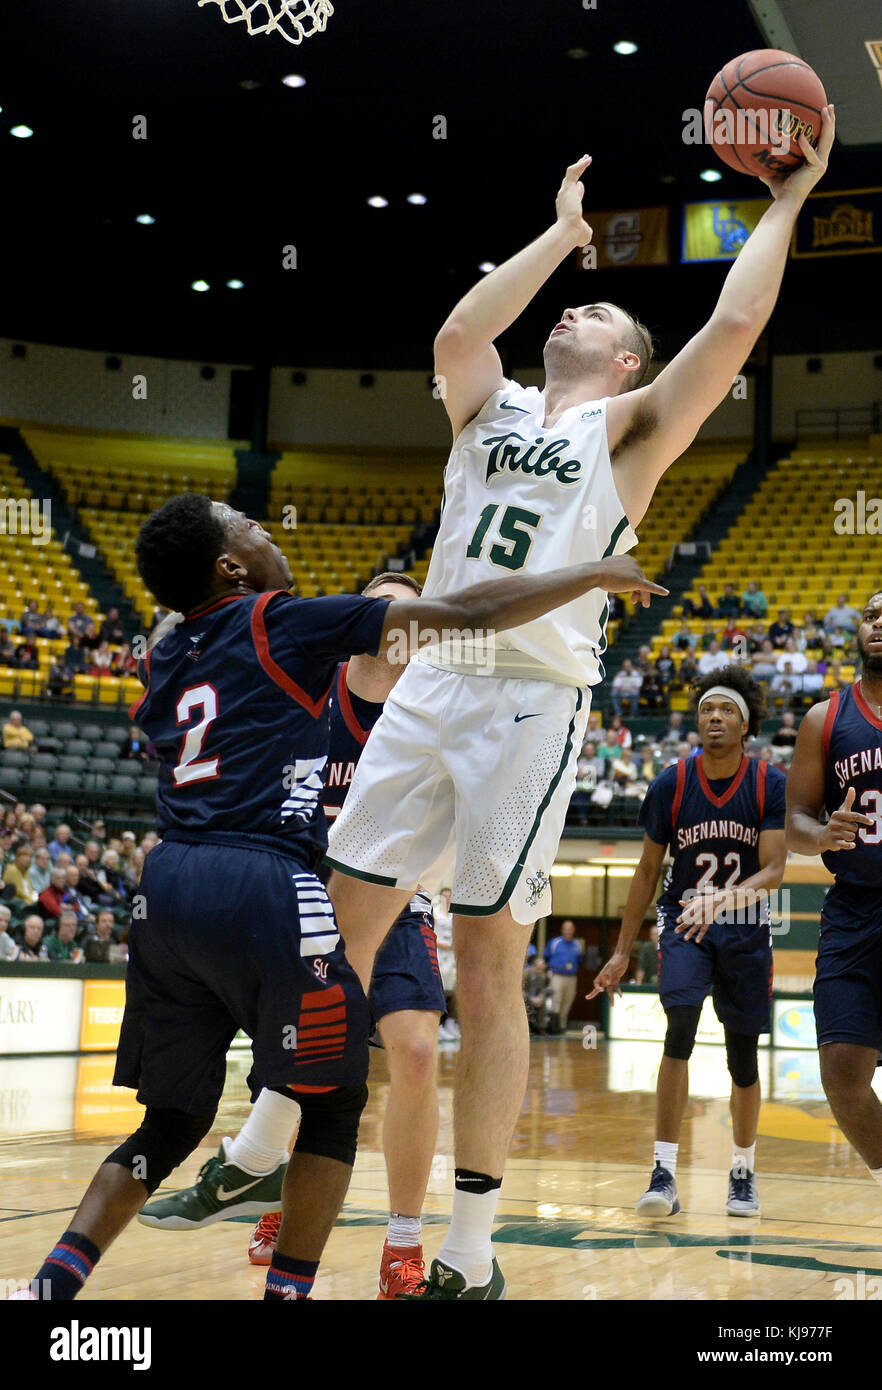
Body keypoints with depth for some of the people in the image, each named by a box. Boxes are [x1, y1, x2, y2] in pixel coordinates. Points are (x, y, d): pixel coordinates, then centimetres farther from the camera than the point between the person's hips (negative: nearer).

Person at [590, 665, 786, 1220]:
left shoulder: (771, 785, -10)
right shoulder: (671, 785, -7)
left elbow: (774, 870, -17)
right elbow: (648, 870, 2)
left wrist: (725, 898, -37)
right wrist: (623, 951, 1)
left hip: (746, 929, 1)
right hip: (684, 923, 0)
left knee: (743, 1058, 7)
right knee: (680, 1028, -23)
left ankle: (744, 1171, 29)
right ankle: (665, 1173, -22)